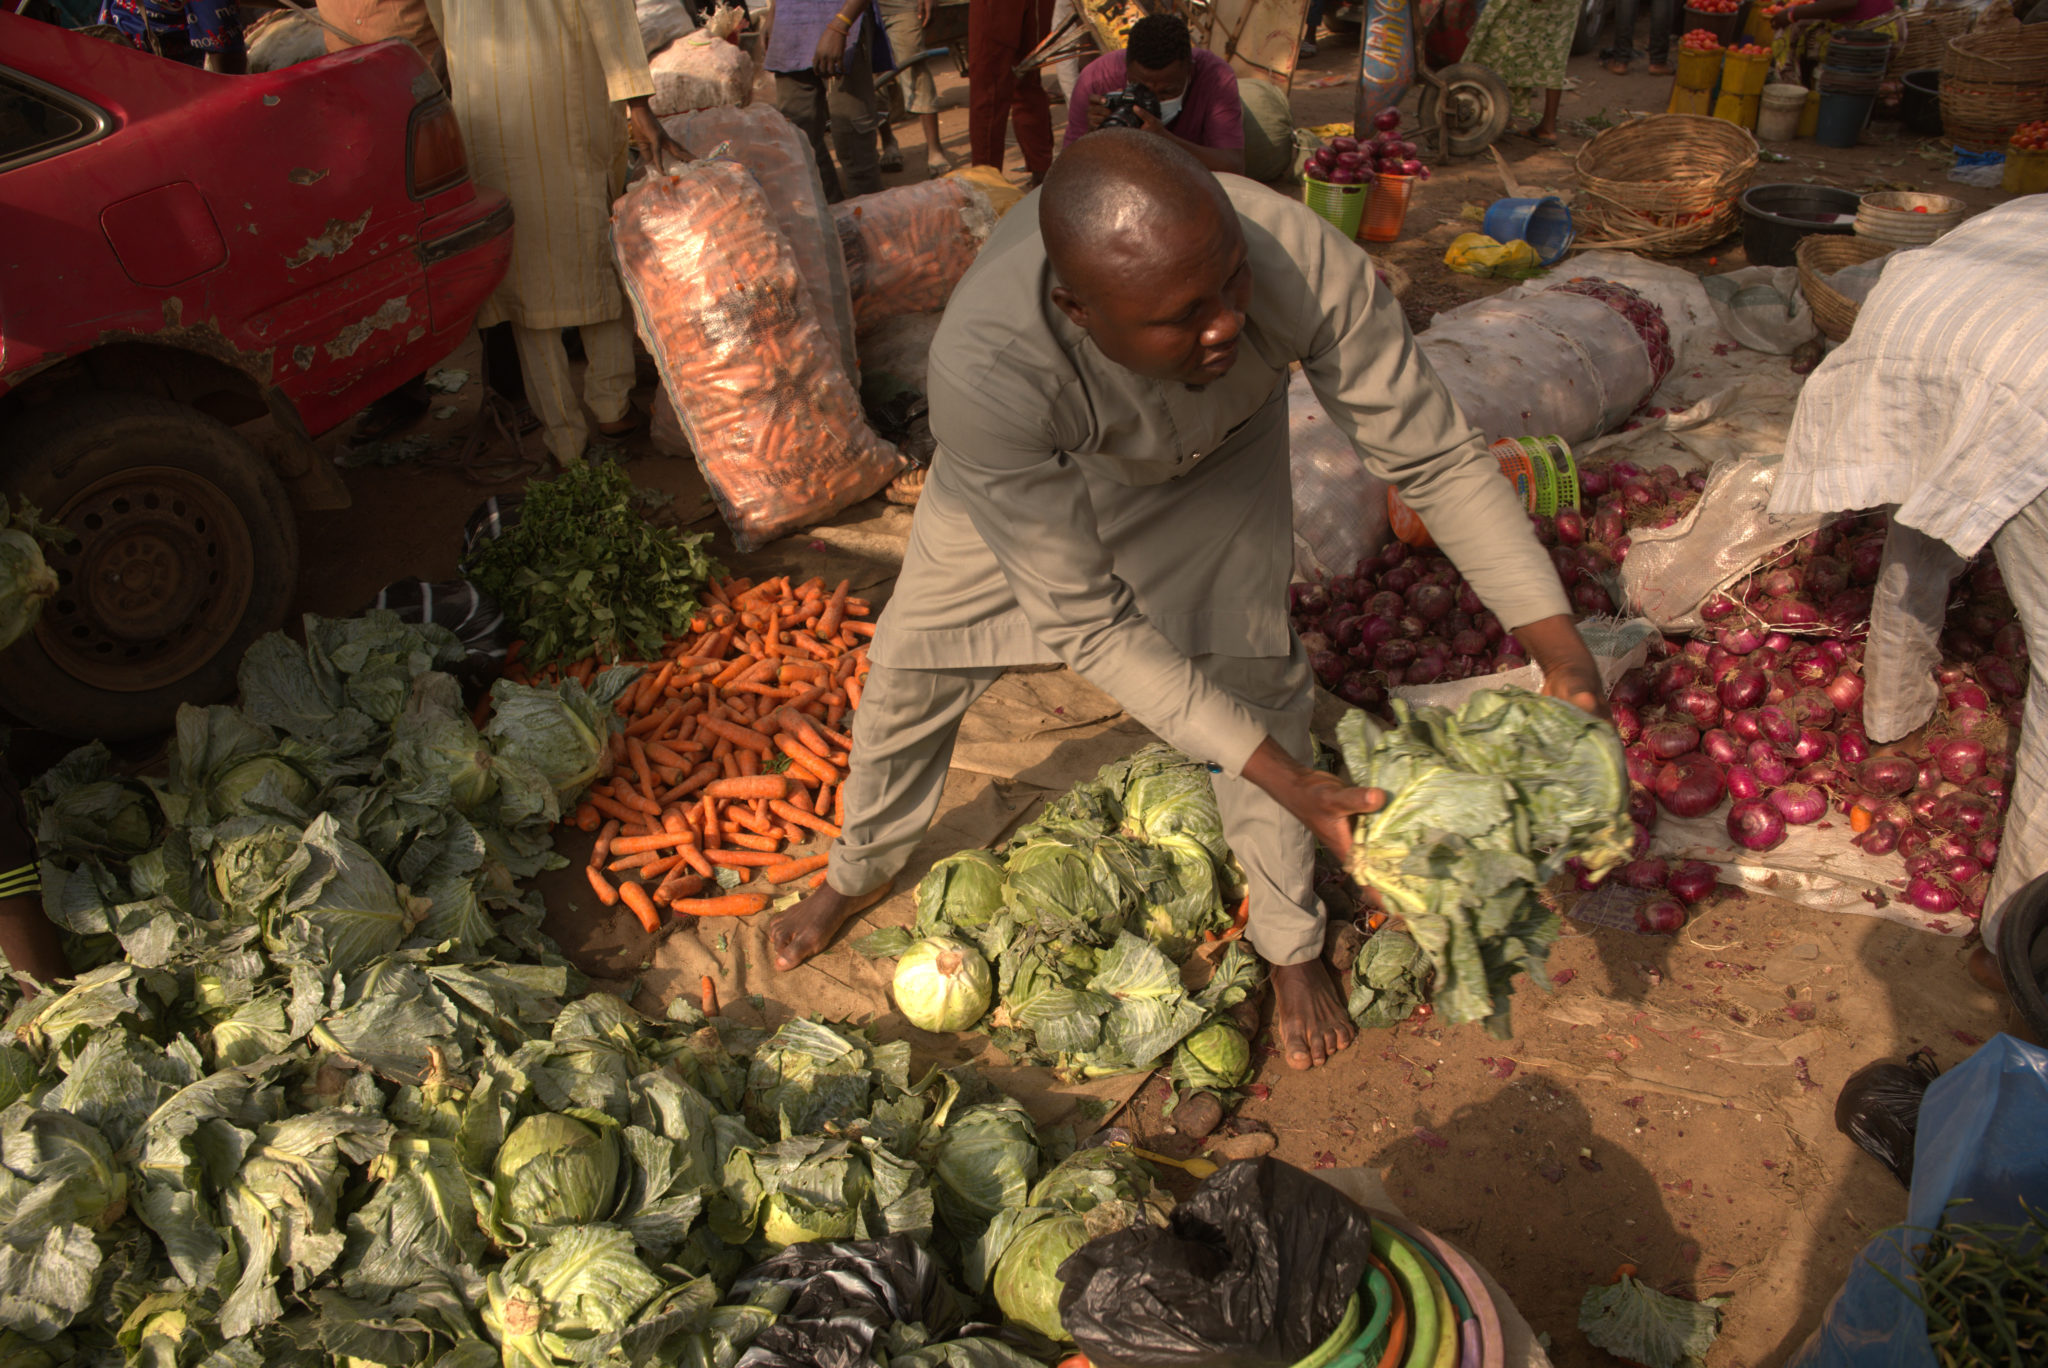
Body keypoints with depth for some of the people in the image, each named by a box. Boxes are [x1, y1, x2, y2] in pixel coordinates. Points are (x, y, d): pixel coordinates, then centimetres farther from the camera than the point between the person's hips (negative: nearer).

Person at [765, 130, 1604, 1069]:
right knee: (911, 669, 7)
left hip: (1219, 446, 1)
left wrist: (1557, 644, -34)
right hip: (1040, 449, 0)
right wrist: (1293, 786, -40)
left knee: (1251, 671, -11)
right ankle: (857, 875, 39)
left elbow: (1438, 457, -27)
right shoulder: (984, 373, -47)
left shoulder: (1304, 263, -43)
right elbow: (1086, 625, -38)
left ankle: (1292, 946, 17)